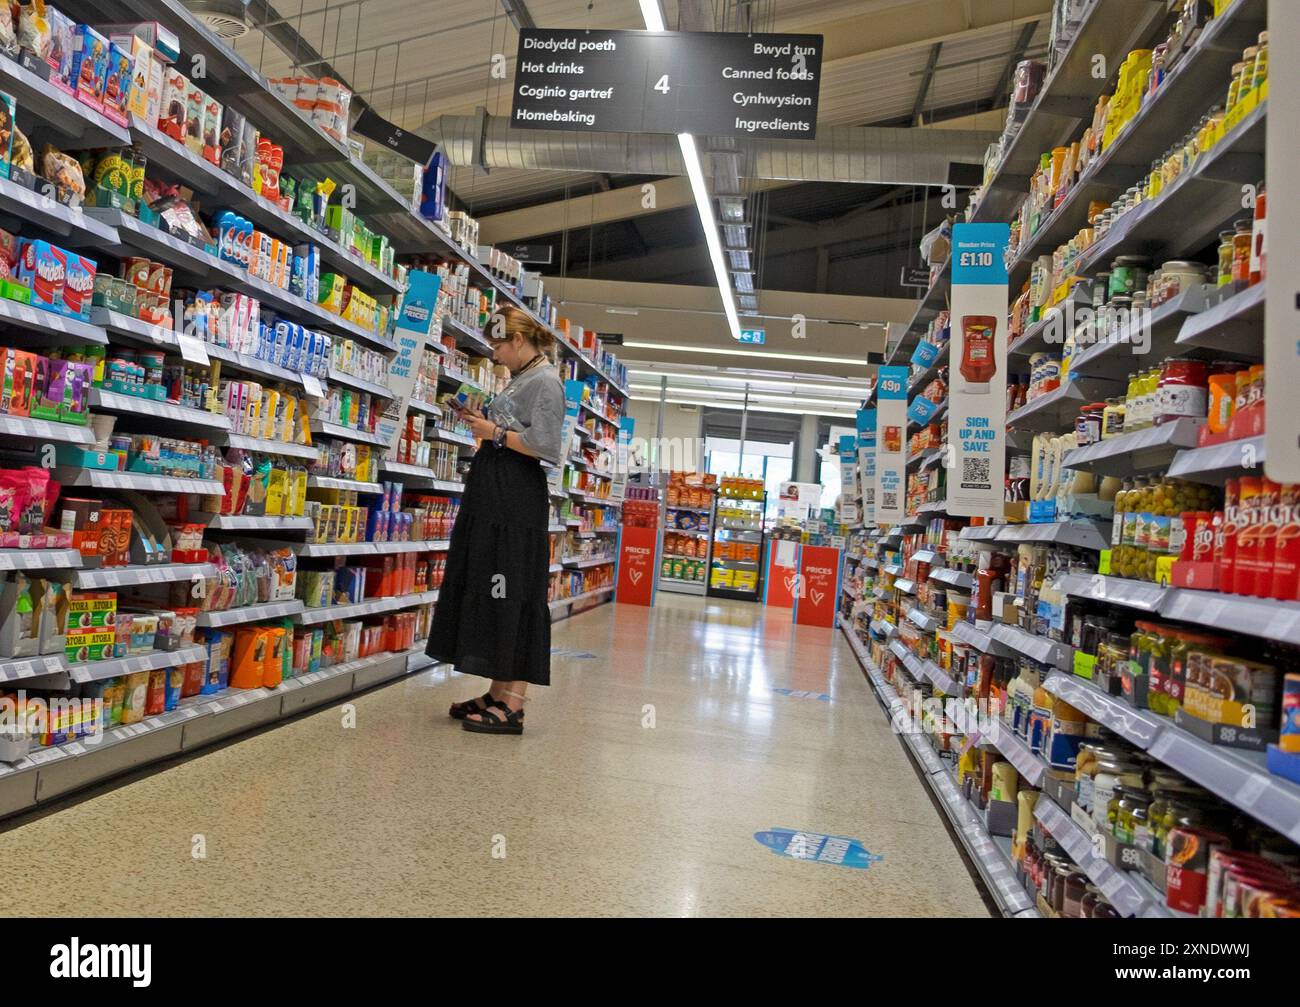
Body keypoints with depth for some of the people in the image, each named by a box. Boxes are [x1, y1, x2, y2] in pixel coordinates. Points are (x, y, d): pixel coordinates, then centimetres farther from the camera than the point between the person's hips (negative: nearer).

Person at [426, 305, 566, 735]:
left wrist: (496, 433, -12)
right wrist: (485, 423, 12)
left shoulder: (545, 381, -9)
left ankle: (513, 705, -4)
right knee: (485, 587, 10)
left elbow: (546, 447, -19)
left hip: (517, 497, -10)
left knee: (512, 593, -9)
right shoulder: (520, 378, 20)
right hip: (493, 491, 10)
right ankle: (497, 694, 17)